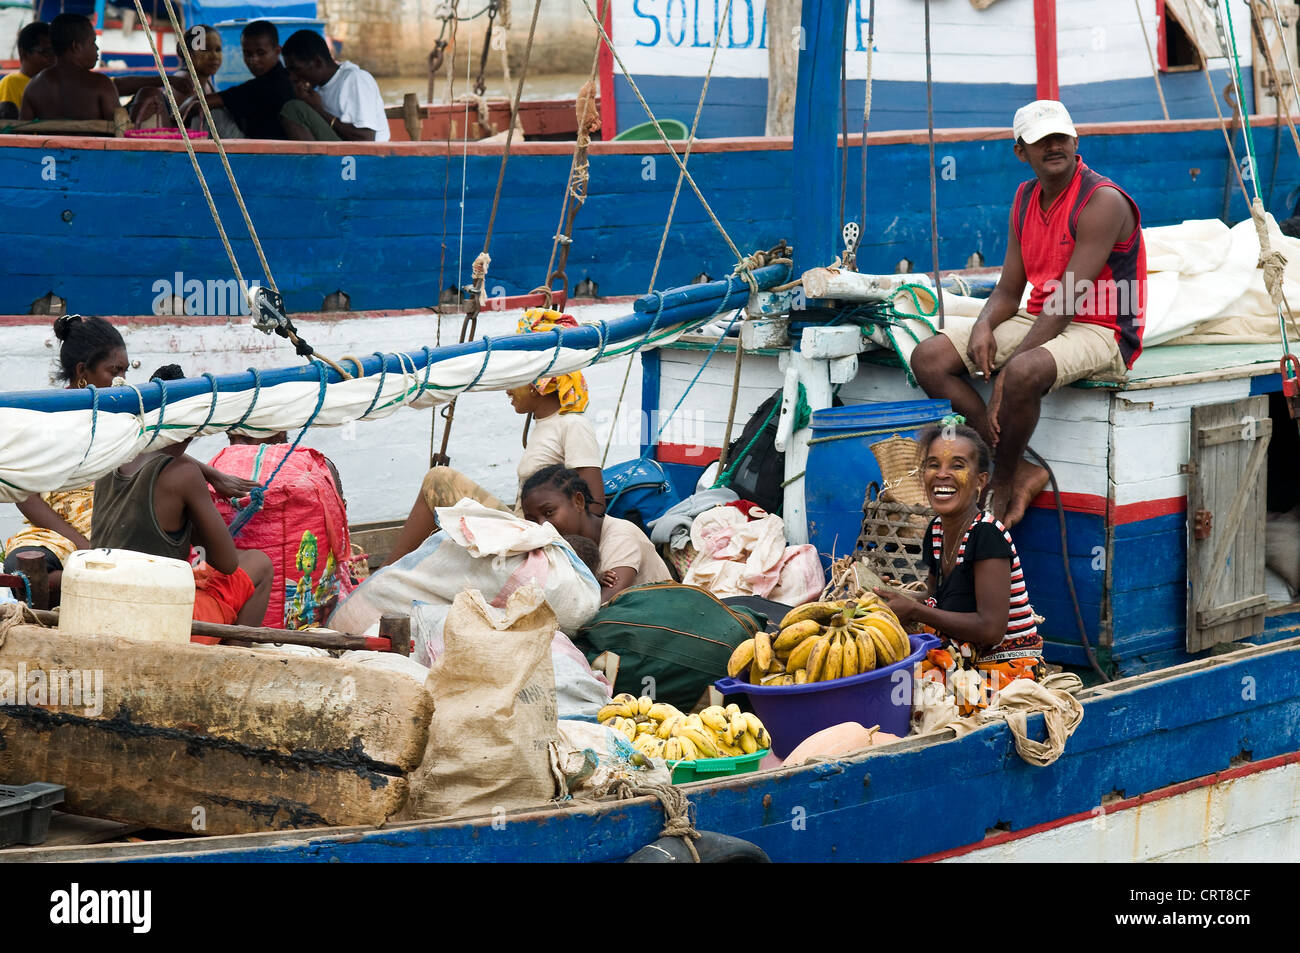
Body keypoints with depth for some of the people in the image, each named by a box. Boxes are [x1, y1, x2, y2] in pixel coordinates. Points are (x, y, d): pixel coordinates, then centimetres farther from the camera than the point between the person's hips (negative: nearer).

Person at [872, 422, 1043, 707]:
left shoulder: (987, 535, -17)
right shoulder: (936, 532, 9)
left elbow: (990, 628, -22)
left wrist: (914, 611, -18)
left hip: (1007, 670, -8)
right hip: (970, 668, 8)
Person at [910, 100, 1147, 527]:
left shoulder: (1103, 201, -16)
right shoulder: (1026, 199, 10)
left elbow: (1070, 299, -21)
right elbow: (1008, 291, 12)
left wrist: (1008, 369, -26)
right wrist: (984, 326, -13)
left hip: (1100, 333, -8)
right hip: (1039, 322, 9)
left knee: (1023, 373, -39)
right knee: (929, 358, -7)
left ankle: (1002, 490, -16)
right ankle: (1021, 472, -13)